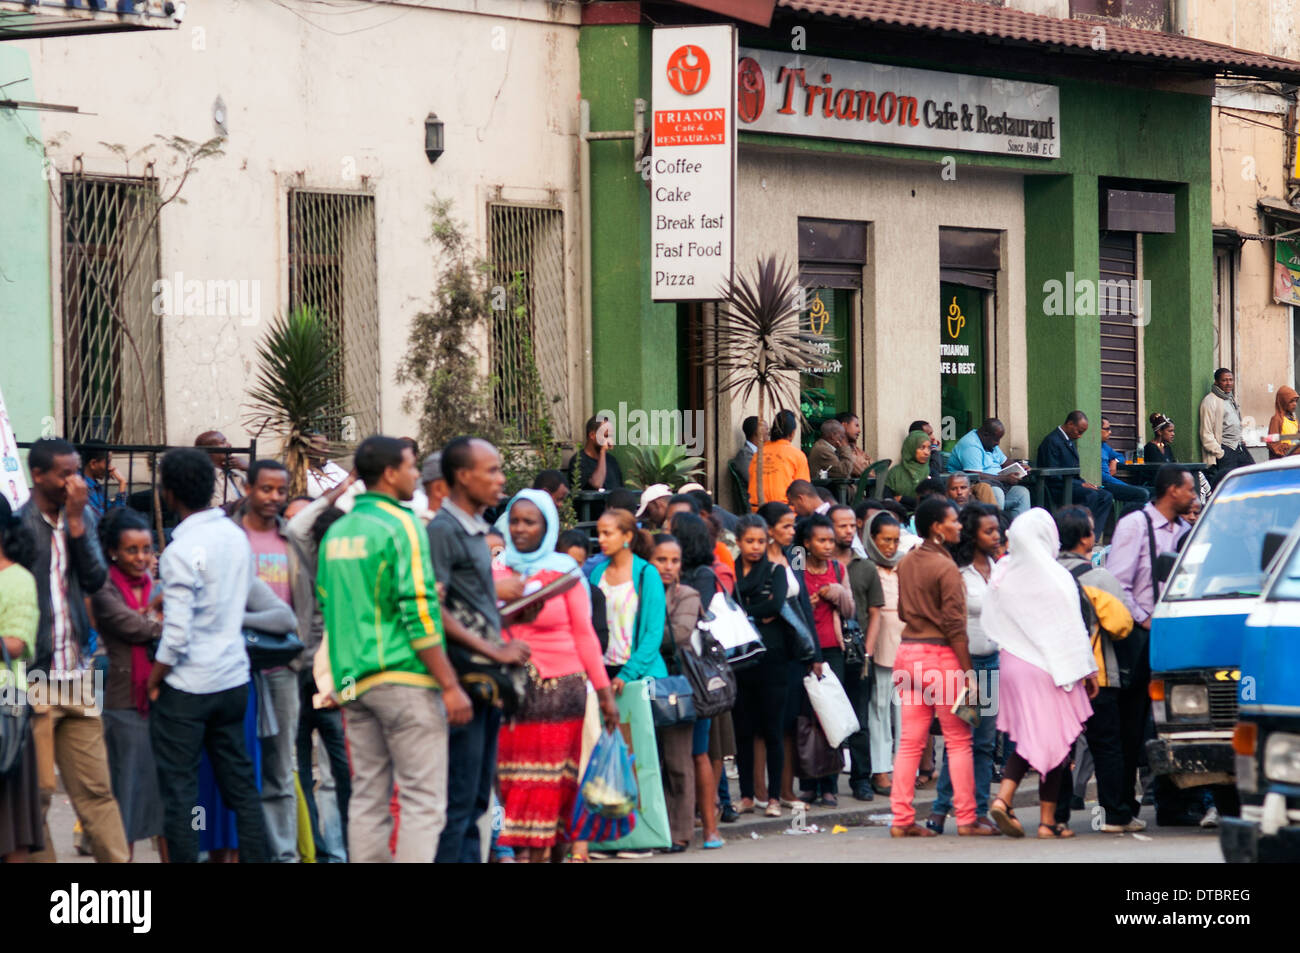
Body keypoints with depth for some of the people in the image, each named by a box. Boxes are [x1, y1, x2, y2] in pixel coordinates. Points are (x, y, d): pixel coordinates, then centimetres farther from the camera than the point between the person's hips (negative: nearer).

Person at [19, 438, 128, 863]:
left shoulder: (83, 518, 10)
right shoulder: (17, 524, -8)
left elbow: (96, 580, -1)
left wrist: (76, 522, -8)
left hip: (76, 676, 5)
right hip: (33, 680, -5)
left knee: (96, 789, 7)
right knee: (35, 793, 0)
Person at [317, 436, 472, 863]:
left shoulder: (336, 533, 13)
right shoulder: (400, 526, -10)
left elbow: (327, 606, 18)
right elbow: (419, 612, -16)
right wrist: (450, 685, -13)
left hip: (355, 682, 8)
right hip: (404, 677, -8)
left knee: (368, 799, 9)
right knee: (423, 800, -5)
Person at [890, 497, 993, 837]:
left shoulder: (906, 563, 8)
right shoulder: (946, 569, -14)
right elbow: (955, 626, -15)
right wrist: (968, 673, -14)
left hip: (909, 652, 7)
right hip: (941, 655, -7)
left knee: (910, 742, 8)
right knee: (959, 741, 2)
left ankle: (902, 819, 6)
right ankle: (966, 819, 4)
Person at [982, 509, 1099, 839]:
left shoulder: (1002, 574, 3)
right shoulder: (1054, 577, -11)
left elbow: (989, 624, 8)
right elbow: (1071, 628, -9)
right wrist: (1086, 670, -2)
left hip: (1011, 664, 5)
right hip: (1049, 668, -5)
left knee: (1027, 736, 15)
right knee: (1054, 738, 3)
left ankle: (1003, 798, -6)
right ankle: (1048, 820, 5)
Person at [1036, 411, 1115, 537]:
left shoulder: (1071, 441, 20)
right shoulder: (1052, 441, -12)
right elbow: (1053, 476, -18)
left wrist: (1083, 483, 2)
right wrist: (1081, 484, -18)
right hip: (1056, 489, -10)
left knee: (1106, 496, -8)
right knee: (1090, 495, -31)